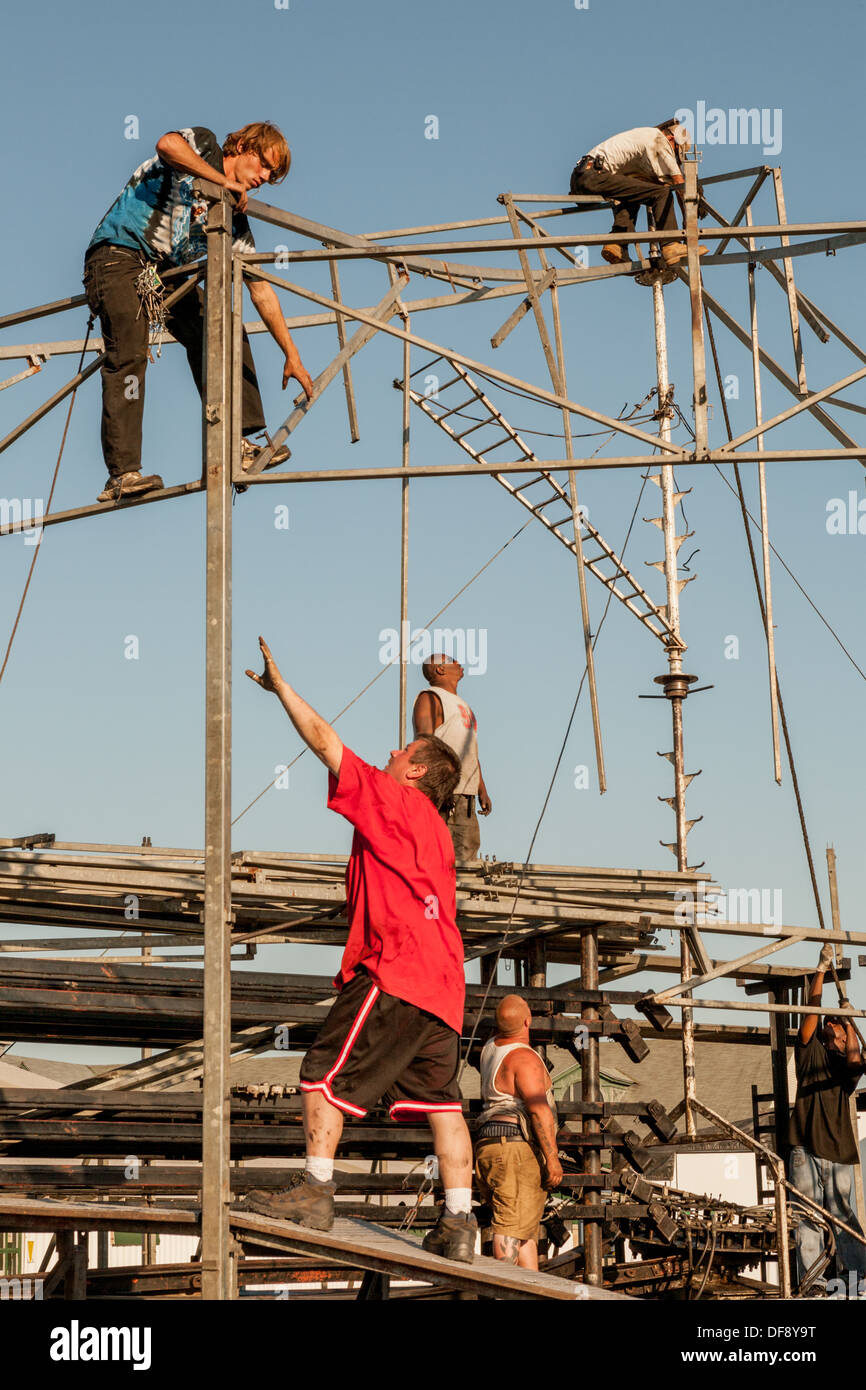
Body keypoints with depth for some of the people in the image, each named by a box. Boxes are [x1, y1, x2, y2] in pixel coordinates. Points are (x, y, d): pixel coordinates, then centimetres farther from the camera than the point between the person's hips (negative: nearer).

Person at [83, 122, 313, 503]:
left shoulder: (235, 220, 12)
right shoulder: (203, 145, -2)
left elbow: (260, 289, 12)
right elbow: (168, 145, -28)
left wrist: (292, 355, 7)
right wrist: (224, 181, -19)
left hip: (162, 273, 7)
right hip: (117, 256, -7)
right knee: (129, 353, -22)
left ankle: (235, 444, -5)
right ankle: (122, 474, -26)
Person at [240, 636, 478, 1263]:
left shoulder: (392, 797, 2)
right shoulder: (438, 834, 26)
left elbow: (324, 740, -1)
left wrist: (280, 684, 7)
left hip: (394, 969, -9)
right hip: (443, 981, 9)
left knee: (326, 1073, -4)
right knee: (439, 1096, 5)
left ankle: (315, 1189, -8)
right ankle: (460, 1224, 1)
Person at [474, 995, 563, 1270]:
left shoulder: (492, 1048, 14)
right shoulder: (524, 1058, -12)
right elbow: (539, 1110, -20)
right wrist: (552, 1158, -19)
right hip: (517, 1147, -9)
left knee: (527, 1228, 13)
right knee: (513, 1226, -14)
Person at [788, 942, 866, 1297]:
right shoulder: (810, 1051, 16)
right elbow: (812, 1008, 4)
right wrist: (822, 968, 0)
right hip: (806, 1147, -1)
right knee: (808, 1214, -5)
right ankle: (810, 1276, -7)